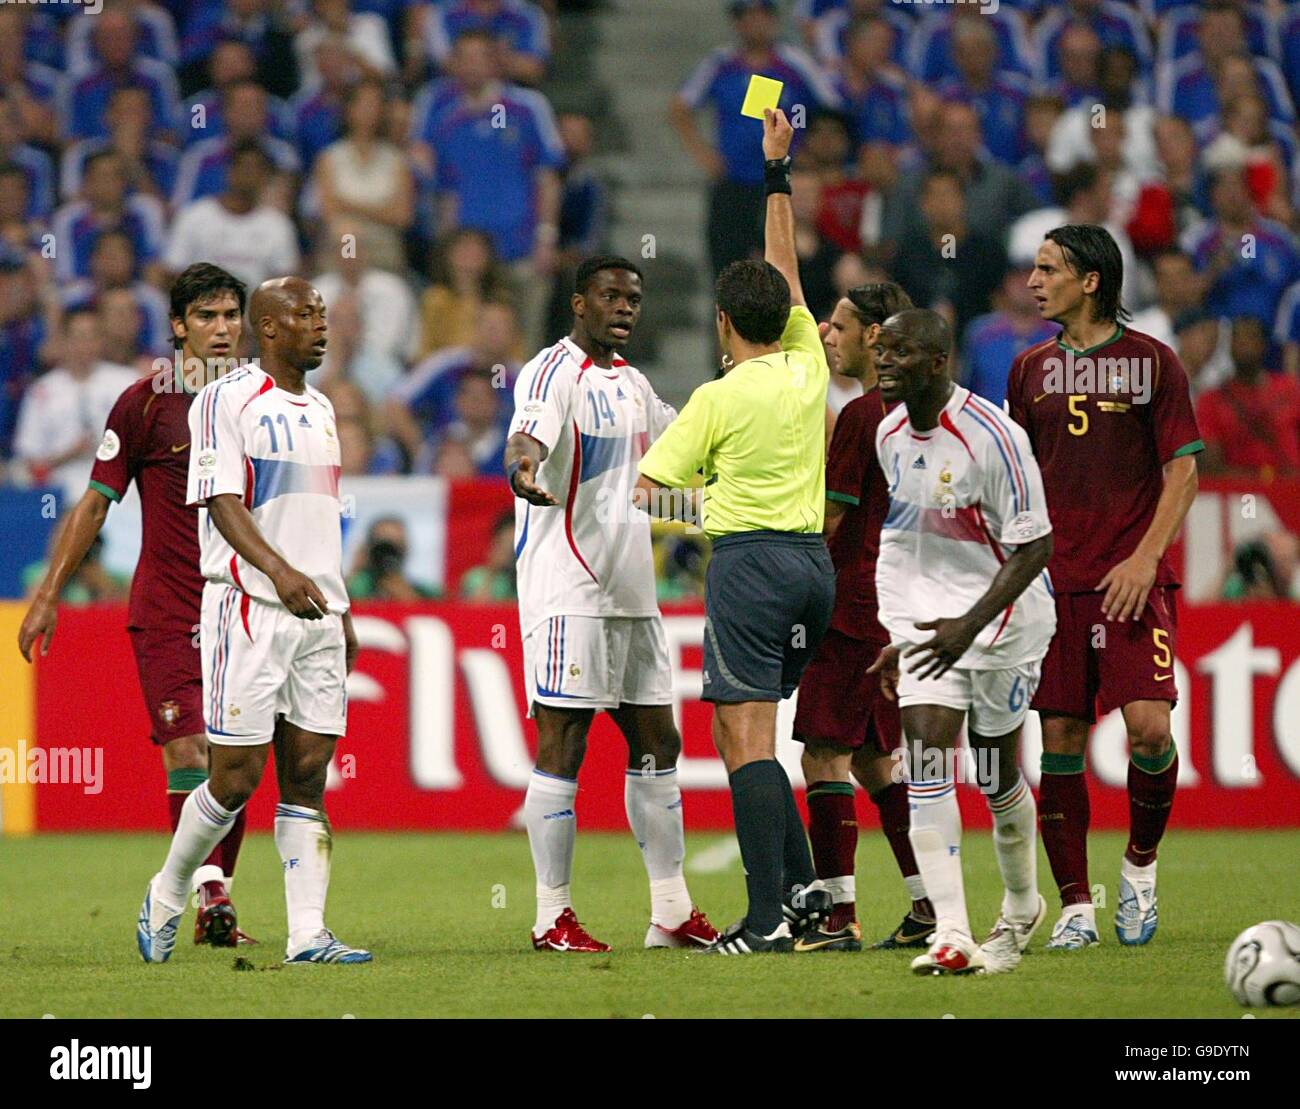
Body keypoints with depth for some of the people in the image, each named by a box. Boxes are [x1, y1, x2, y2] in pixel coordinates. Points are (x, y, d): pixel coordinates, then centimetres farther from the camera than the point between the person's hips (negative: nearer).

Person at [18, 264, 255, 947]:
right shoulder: (147, 402, -2)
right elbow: (95, 503, 3)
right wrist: (49, 594, 0)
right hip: (165, 614, -3)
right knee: (187, 753, -14)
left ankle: (214, 901, 11)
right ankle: (210, 894, -15)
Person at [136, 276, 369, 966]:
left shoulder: (319, 410, 19)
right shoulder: (226, 402, -5)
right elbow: (223, 503, -15)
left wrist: (342, 611, 21)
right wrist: (279, 571, -29)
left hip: (316, 612, 7)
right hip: (248, 607, -7)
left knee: (307, 775, 1)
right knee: (236, 778, -6)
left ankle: (307, 934, -3)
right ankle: (167, 896, 14)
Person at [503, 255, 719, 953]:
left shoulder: (631, 383, 18)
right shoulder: (554, 372, -10)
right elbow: (529, 432, -31)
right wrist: (522, 464, -53)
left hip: (631, 590, 9)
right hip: (568, 590, -9)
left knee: (656, 743, 11)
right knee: (561, 748, -7)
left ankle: (671, 912, 19)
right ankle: (552, 917, -4)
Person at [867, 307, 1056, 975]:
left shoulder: (991, 438, -21)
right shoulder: (889, 436, 2)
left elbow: (1034, 548, -19)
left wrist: (970, 624, -27)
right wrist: (902, 637, 17)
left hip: (1004, 614, -5)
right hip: (930, 618, 5)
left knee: (996, 774, 7)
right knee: (927, 760, -11)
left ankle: (1021, 907, 34)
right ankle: (951, 934, -14)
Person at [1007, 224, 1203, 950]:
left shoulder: (1152, 362, 0)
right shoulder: (1032, 368, 11)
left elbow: (1182, 471, -2)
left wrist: (1145, 559, -12)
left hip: (1134, 582, -3)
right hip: (1055, 584, 3)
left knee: (1149, 724, -16)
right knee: (1060, 741, -1)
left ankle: (1141, 863, 9)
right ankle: (1076, 907, 5)